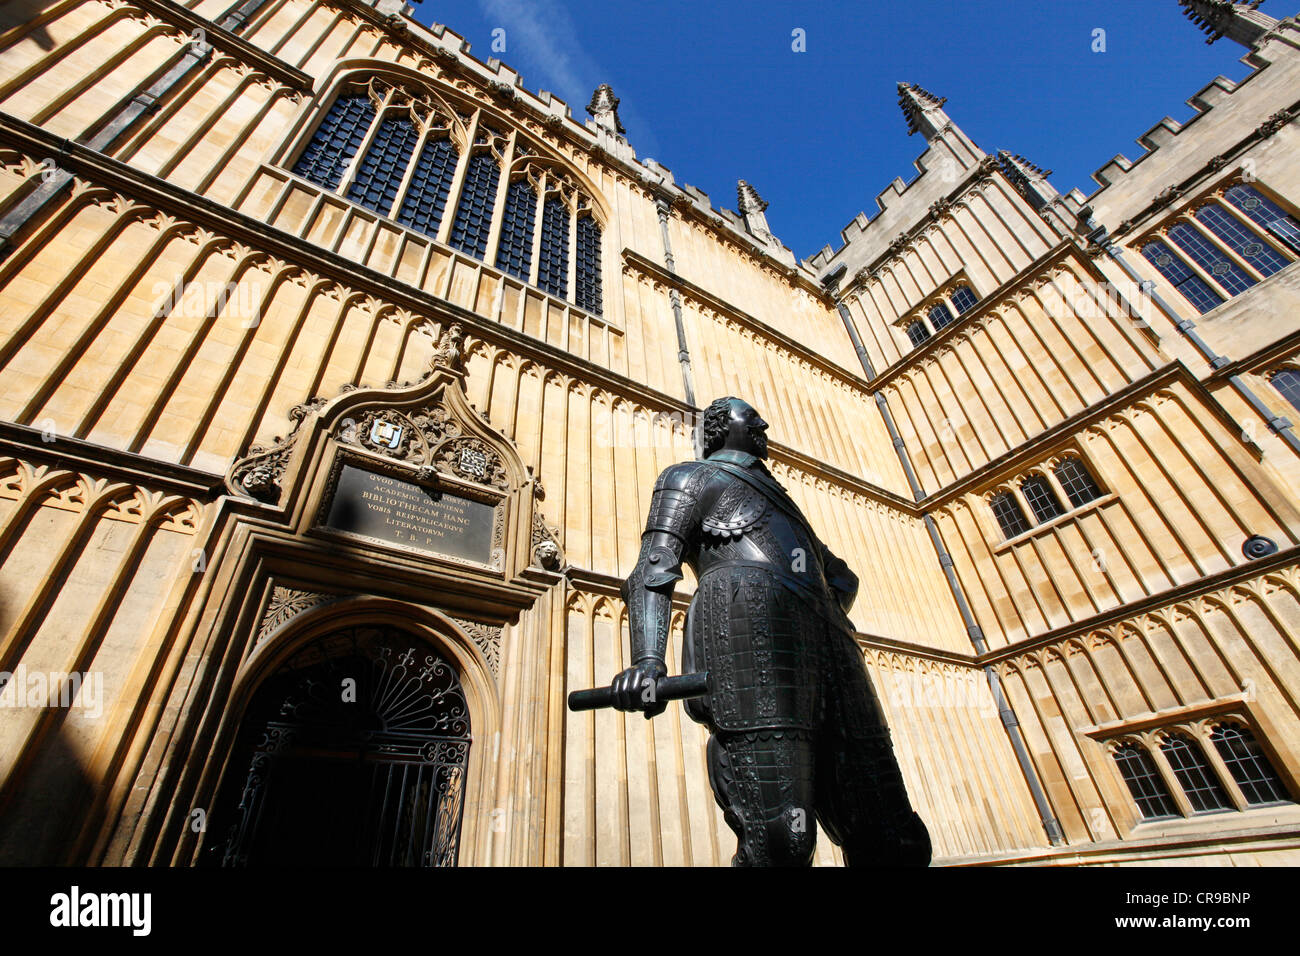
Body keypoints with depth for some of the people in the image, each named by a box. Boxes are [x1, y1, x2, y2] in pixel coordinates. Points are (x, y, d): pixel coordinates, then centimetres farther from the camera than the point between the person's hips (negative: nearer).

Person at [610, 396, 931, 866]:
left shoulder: (774, 495, 40)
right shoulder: (689, 477, 20)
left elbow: (841, 577, 38)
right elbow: (654, 571, 2)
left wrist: (829, 619, 13)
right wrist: (647, 660, -17)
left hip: (823, 641, 7)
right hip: (750, 623, -7)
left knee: (891, 839, -1)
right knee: (777, 841, -19)